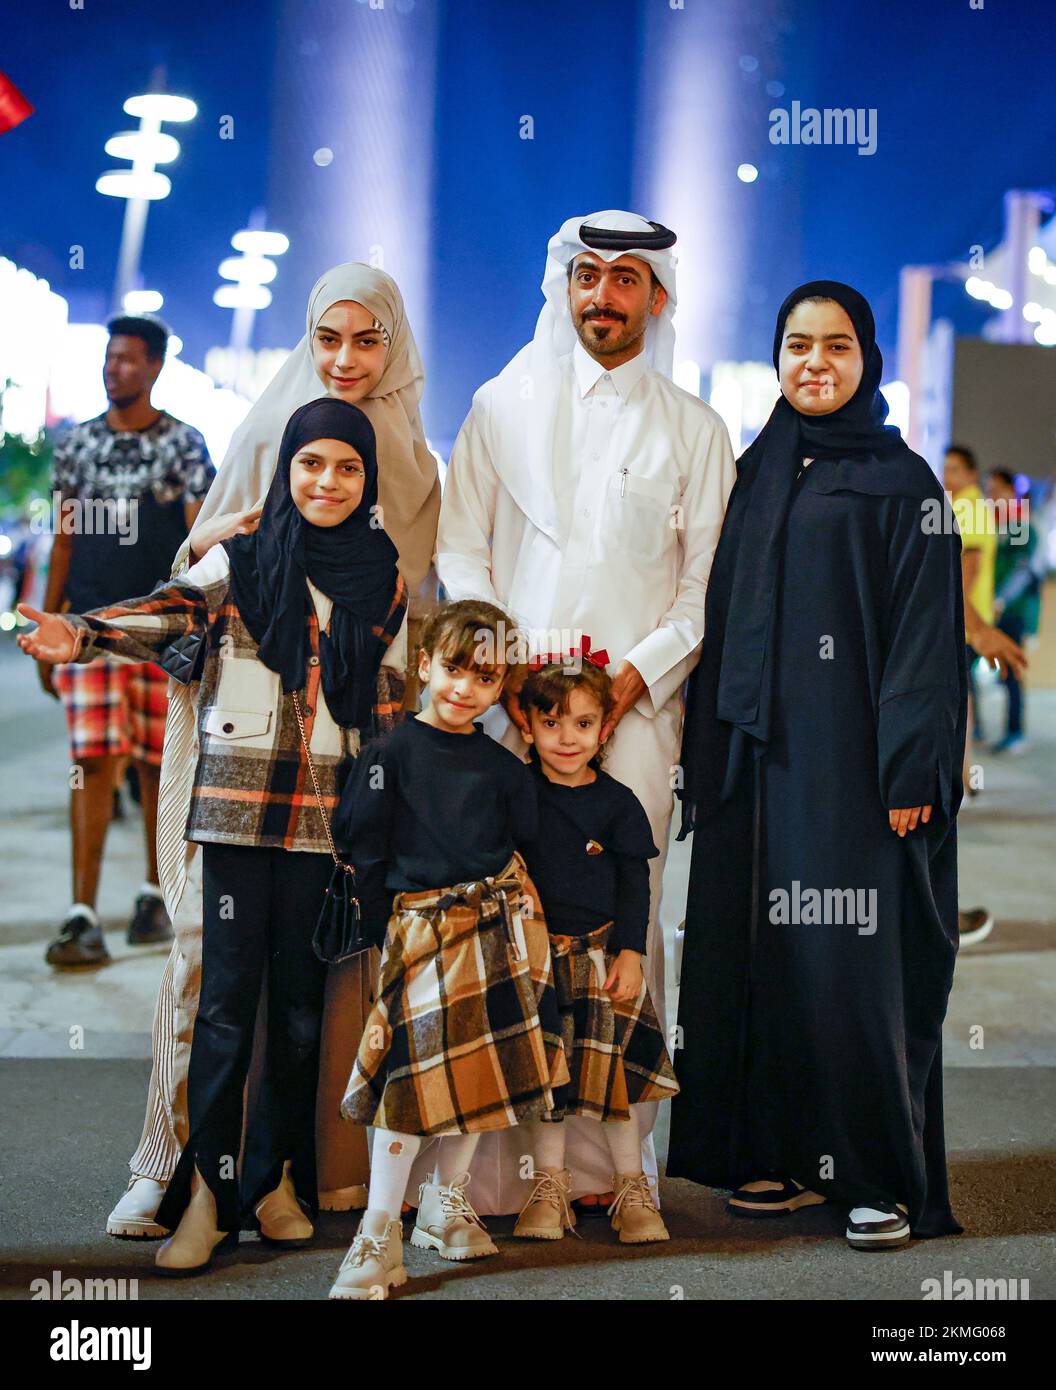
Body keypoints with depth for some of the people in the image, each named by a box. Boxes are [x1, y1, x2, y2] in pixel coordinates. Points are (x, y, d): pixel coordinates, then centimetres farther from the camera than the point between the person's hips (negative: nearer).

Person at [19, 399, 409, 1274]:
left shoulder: (384, 584, 9)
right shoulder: (240, 562, 4)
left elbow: (388, 711, 13)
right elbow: (169, 613, -11)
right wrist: (81, 637, -28)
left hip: (327, 814, 2)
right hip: (238, 800, -2)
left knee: (301, 996, 5)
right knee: (229, 994, -6)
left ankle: (278, 1178, 17)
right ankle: (209, 1192, -1)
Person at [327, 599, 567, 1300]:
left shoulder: (505, 768, 8)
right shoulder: (391, 755, -2)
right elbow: (362, 850, -1)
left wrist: (507, 911, 5)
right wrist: (385, 927, -4)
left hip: (496, 923, 4)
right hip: (418, 925, -4)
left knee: (484, 1068, 8)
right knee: (415, 1070, -7)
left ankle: (447, 1202, 25)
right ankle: (380, 1235, 0)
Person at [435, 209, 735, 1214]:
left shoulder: (693, 430, 12)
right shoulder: (503, 406, 13)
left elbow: (708, 585, 8)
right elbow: (459, 549, 10)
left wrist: (637, 673, -7)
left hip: (636, 704, 0)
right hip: (511, 701, 0)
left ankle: (605, 1158, 3)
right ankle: (497, 1159, -1)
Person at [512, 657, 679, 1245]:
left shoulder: (616, 801, 0)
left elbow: (635, 882, 2)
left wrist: (630, 953, -7)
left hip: (603, 949, -1)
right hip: (536, 951, 1)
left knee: (615, 1064, -4)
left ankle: (633, 1189, 8)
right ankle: (549, 1187, 14)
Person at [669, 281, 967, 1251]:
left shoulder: (902, 481, 0)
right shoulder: (753, 475, 15)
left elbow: (926, 632, -6)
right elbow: (723, 619, 15)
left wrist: (910, 770, -14)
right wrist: (709, 758, 10)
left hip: (853, 755, -5)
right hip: (758, 755, 5)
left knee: (861, 955, -6)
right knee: (764, 951, 6)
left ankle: (886, 1178, 3)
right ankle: (787, 1156, 17)